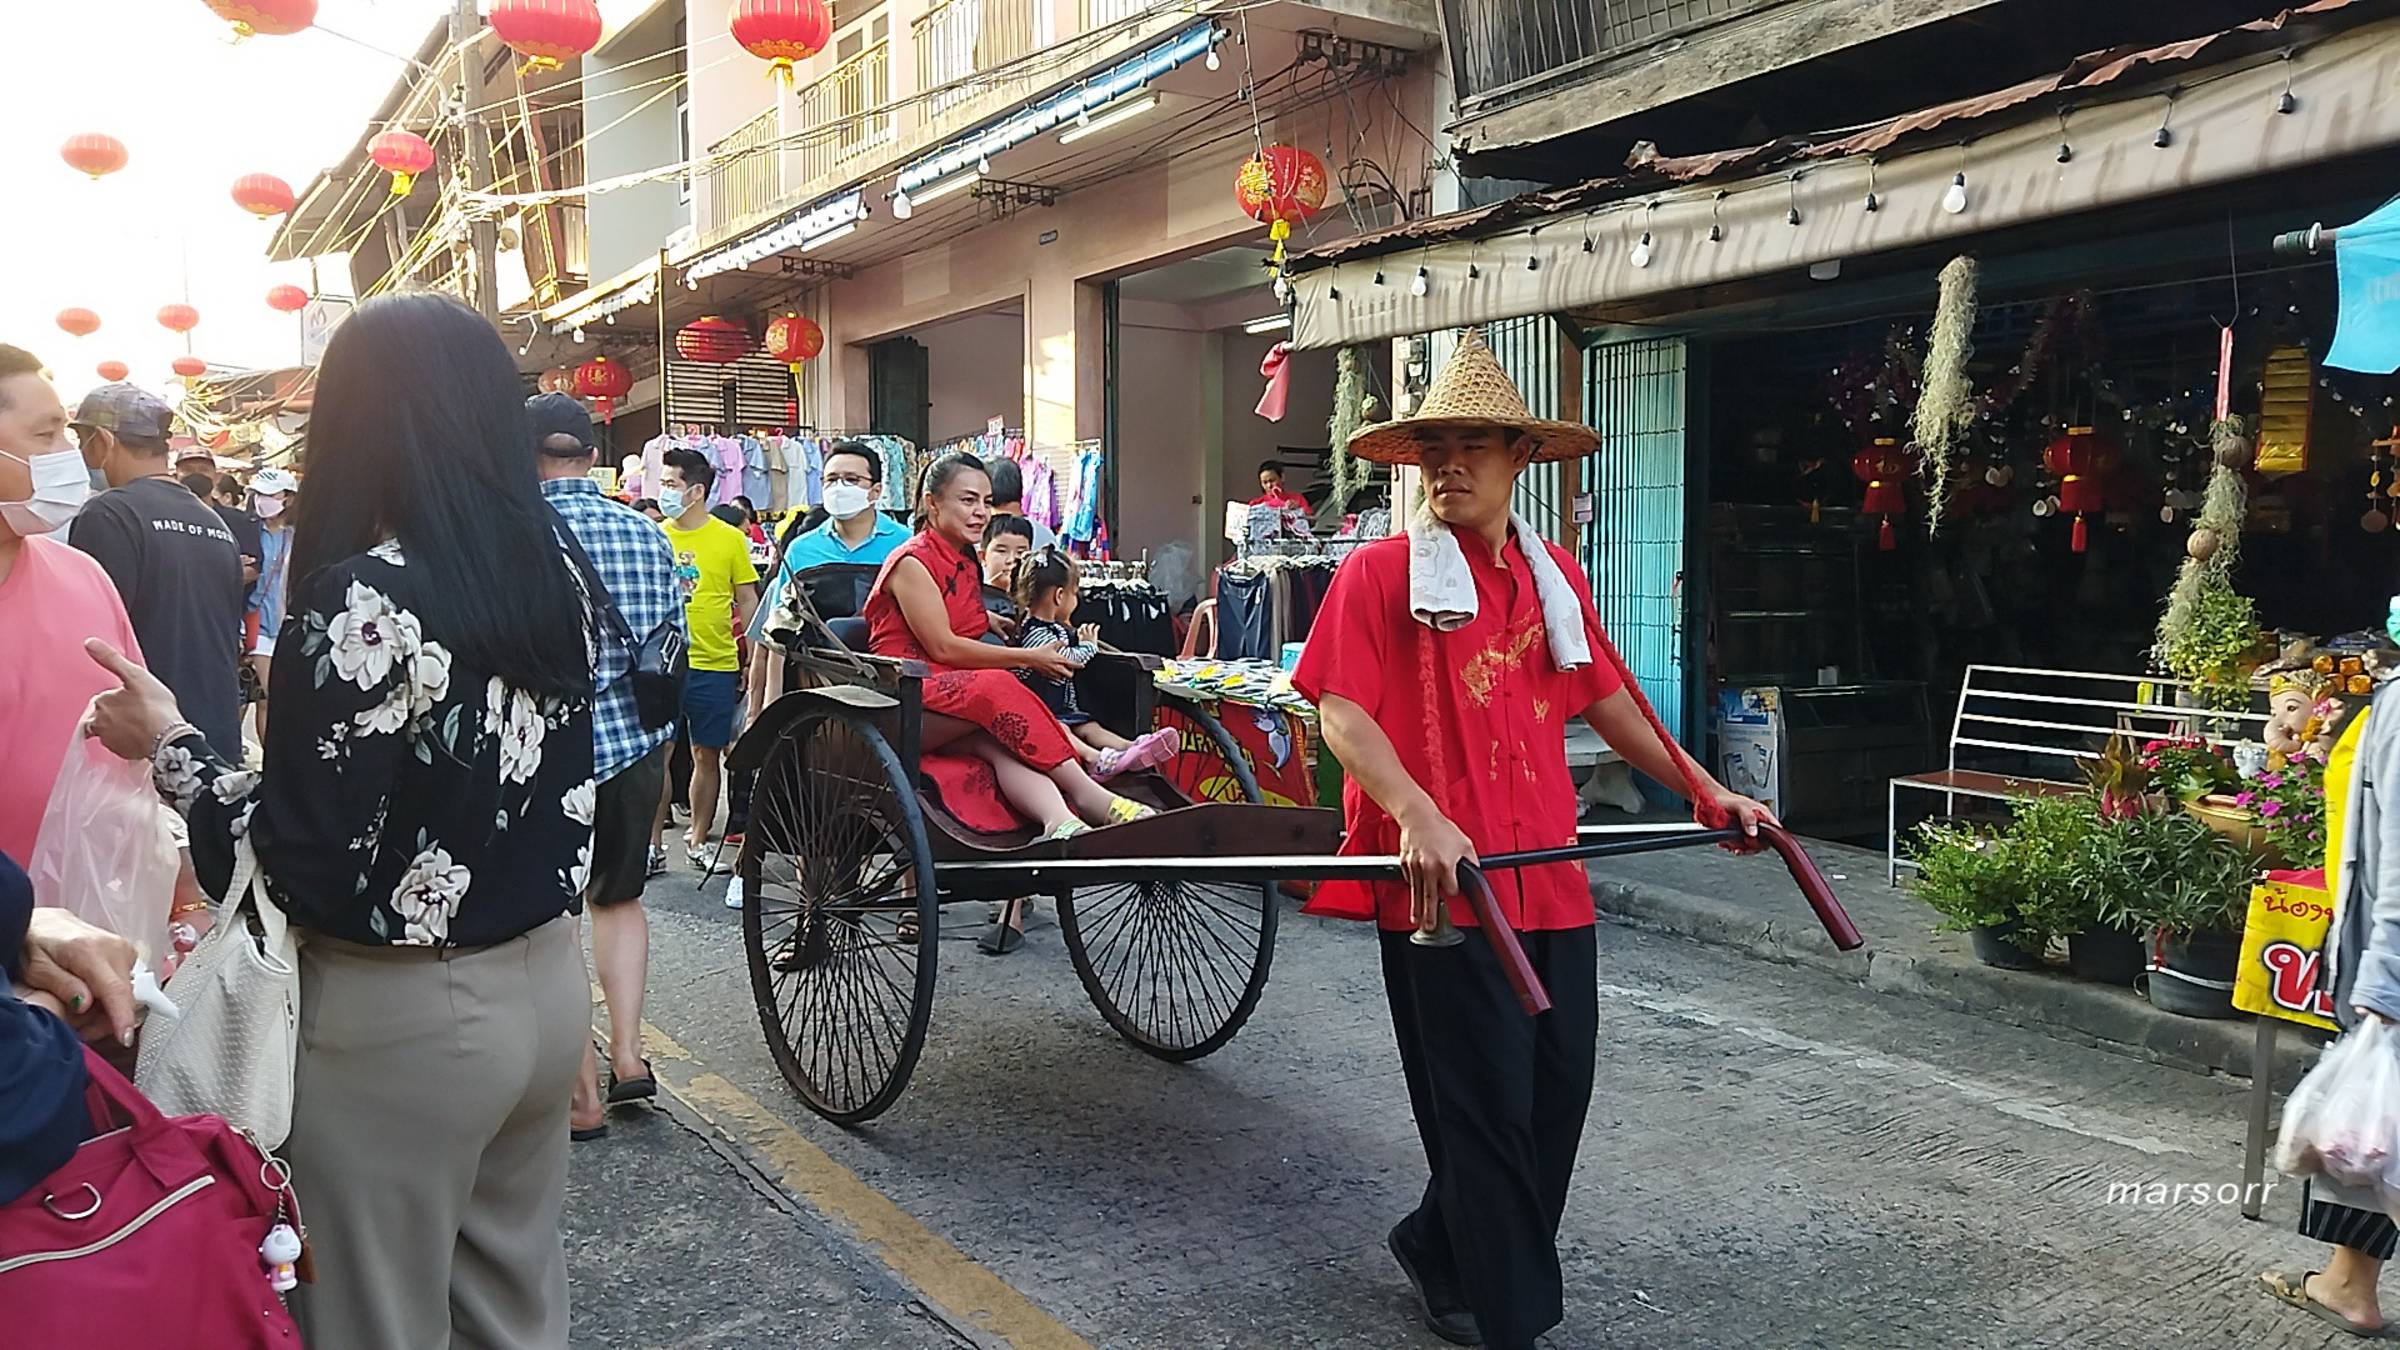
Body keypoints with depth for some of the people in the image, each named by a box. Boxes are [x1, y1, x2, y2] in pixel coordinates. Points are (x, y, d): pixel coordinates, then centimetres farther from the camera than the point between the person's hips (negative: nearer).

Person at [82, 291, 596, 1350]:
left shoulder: (363, 597, -21)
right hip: (544, 982, 7)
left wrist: (167, 744, -7)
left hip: (404, 1020, -7)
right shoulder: (551, 573, 0)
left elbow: (297, 861, -18)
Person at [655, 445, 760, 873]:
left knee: (707, 755, 8)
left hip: (714, 665, -1)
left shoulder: (730, 539, 0)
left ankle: (697, 841, 21)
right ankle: (653, 842, 13)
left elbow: (748, 602, 5)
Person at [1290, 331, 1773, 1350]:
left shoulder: (1554, 577, 14)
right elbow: (1339, 709, -11)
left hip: (1549, 881, 6)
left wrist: (1704, 790, 22)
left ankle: (1436, 1249, 35)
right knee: (1488, 1111, -1)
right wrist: (1417, 815, -26)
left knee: (1559, 1092, 12)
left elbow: (1602, 700, 22)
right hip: (1443, 881, -6)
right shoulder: (1381, 573, -4)